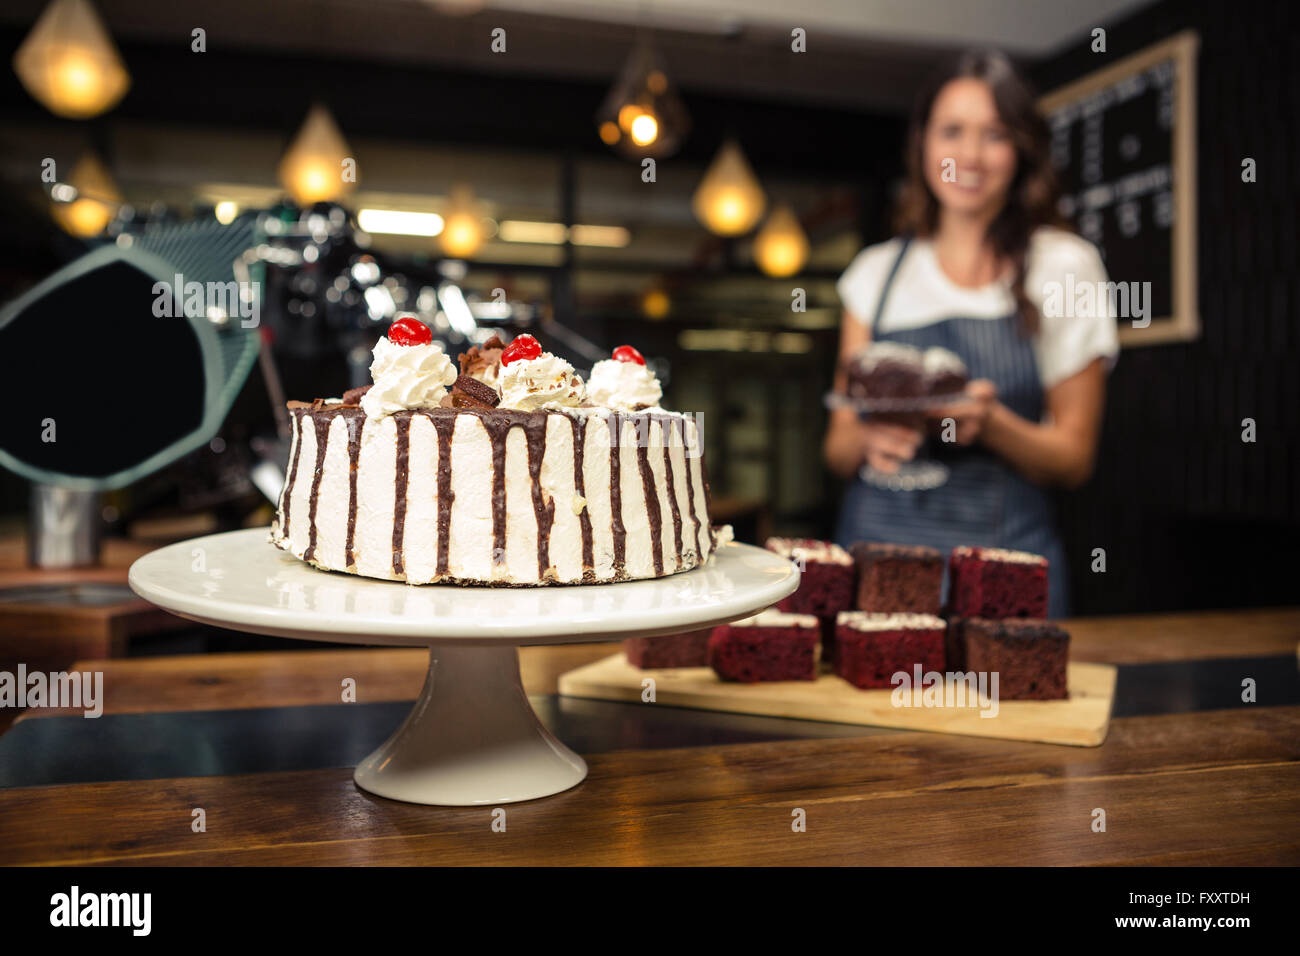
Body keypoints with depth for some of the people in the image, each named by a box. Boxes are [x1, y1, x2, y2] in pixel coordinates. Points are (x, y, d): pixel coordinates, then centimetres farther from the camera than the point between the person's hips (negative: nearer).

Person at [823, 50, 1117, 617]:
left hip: (1003, 554, -1)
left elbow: (1074, 459, 3)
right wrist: (868, 440, -13)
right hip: (876, 542, 2)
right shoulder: (874, 272, 9)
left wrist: (989, 423, -16)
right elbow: (838, 445, 10)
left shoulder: (1064, 267, 3)